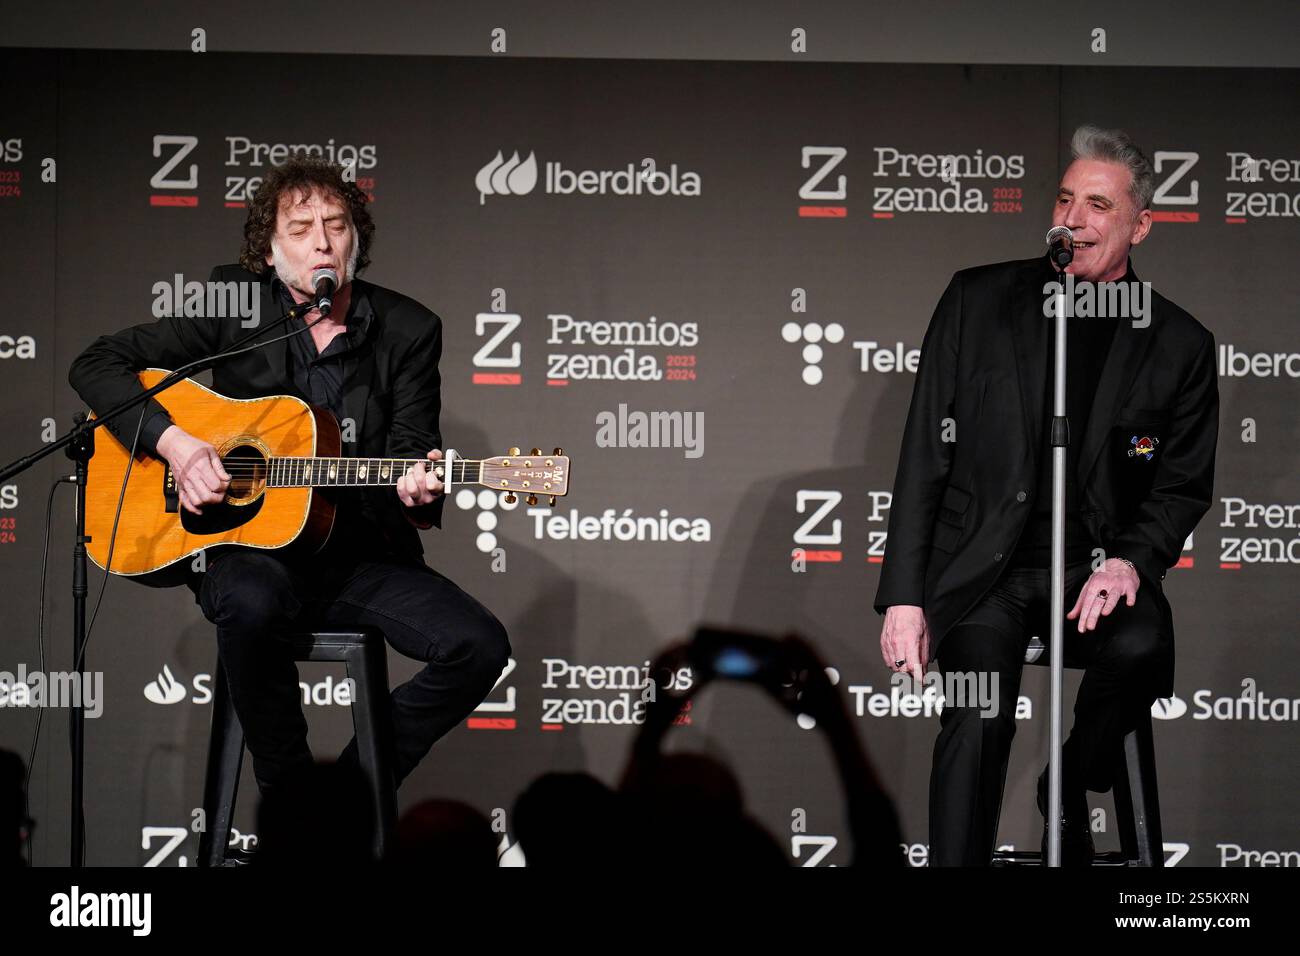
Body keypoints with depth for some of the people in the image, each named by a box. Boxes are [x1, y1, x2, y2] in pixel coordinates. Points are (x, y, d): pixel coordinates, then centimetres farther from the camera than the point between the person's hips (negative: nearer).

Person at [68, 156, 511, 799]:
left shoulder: (407, 330, 5)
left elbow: (411, 445, 0)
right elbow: (97, 364, 3)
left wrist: (417, 487, -26)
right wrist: (172, 442, -13)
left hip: (362, 557, 2)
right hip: (251, 551, -2)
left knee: (480, 648, -20)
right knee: (250, 600, -38)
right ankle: (290, 790, -17)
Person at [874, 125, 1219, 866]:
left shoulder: (1180, 345, 4)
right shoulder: (978, 301, 3)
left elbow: (1184, 486, 12)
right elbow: (925, 456, 3)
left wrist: (1132, 560, -10)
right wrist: (904, 596, -5)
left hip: (1099, 562, 1)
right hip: (984, 566, -1)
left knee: (1139, 645, -32)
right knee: (979, 713, -27)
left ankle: (1070, 793, -3)